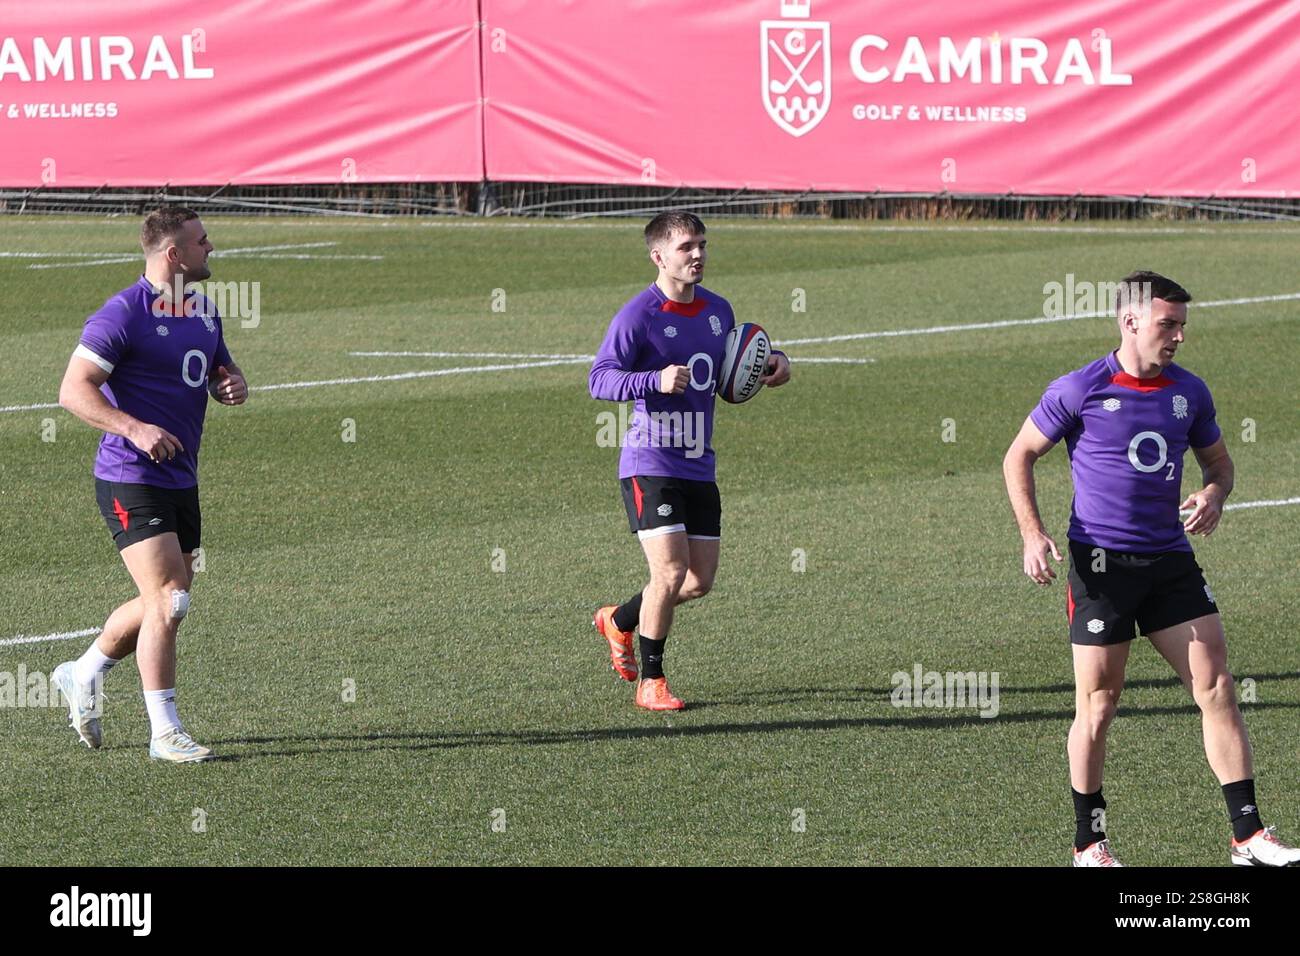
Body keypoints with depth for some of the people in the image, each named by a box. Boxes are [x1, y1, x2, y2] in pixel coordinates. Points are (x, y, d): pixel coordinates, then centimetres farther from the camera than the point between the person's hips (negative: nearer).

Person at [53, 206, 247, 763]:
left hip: (180, 480, 9)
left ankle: (83, 675, 35)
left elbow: (220, 372, 26)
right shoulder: (123, 315, -14)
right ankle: (165, 733, -7)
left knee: (166, 604, 14)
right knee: (167, 602, -14)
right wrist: (135, 429, -30)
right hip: (129, 481, -9)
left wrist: (233, 385, 1)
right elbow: (74, 390, -18)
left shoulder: (204, 312, 12)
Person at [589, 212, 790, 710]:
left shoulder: (717, 310, 10)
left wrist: (771, 366, 5)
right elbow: (599, 379, -18)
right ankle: (650, 682, 0)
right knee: (670, 570, -15)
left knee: (699, 580, 8)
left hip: (698, 465, 7)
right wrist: (656, 381, -33)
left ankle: (618, 621, 34)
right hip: (650, 462, -7)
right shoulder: (639, 315, -12)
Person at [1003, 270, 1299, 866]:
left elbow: (1217, 460, 21)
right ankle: (1088, 844, 14)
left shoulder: (1189, 392, 6)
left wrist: (1215, 493, -3)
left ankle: (1248, 838, -1)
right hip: (1101, 564, -4)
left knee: (1217, 689, -4)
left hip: (1170, 560, 4)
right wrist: (1032, 534, -9)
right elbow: (1019, 457, 2)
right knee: (1097, 707, 0)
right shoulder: (1080, 391, -6)